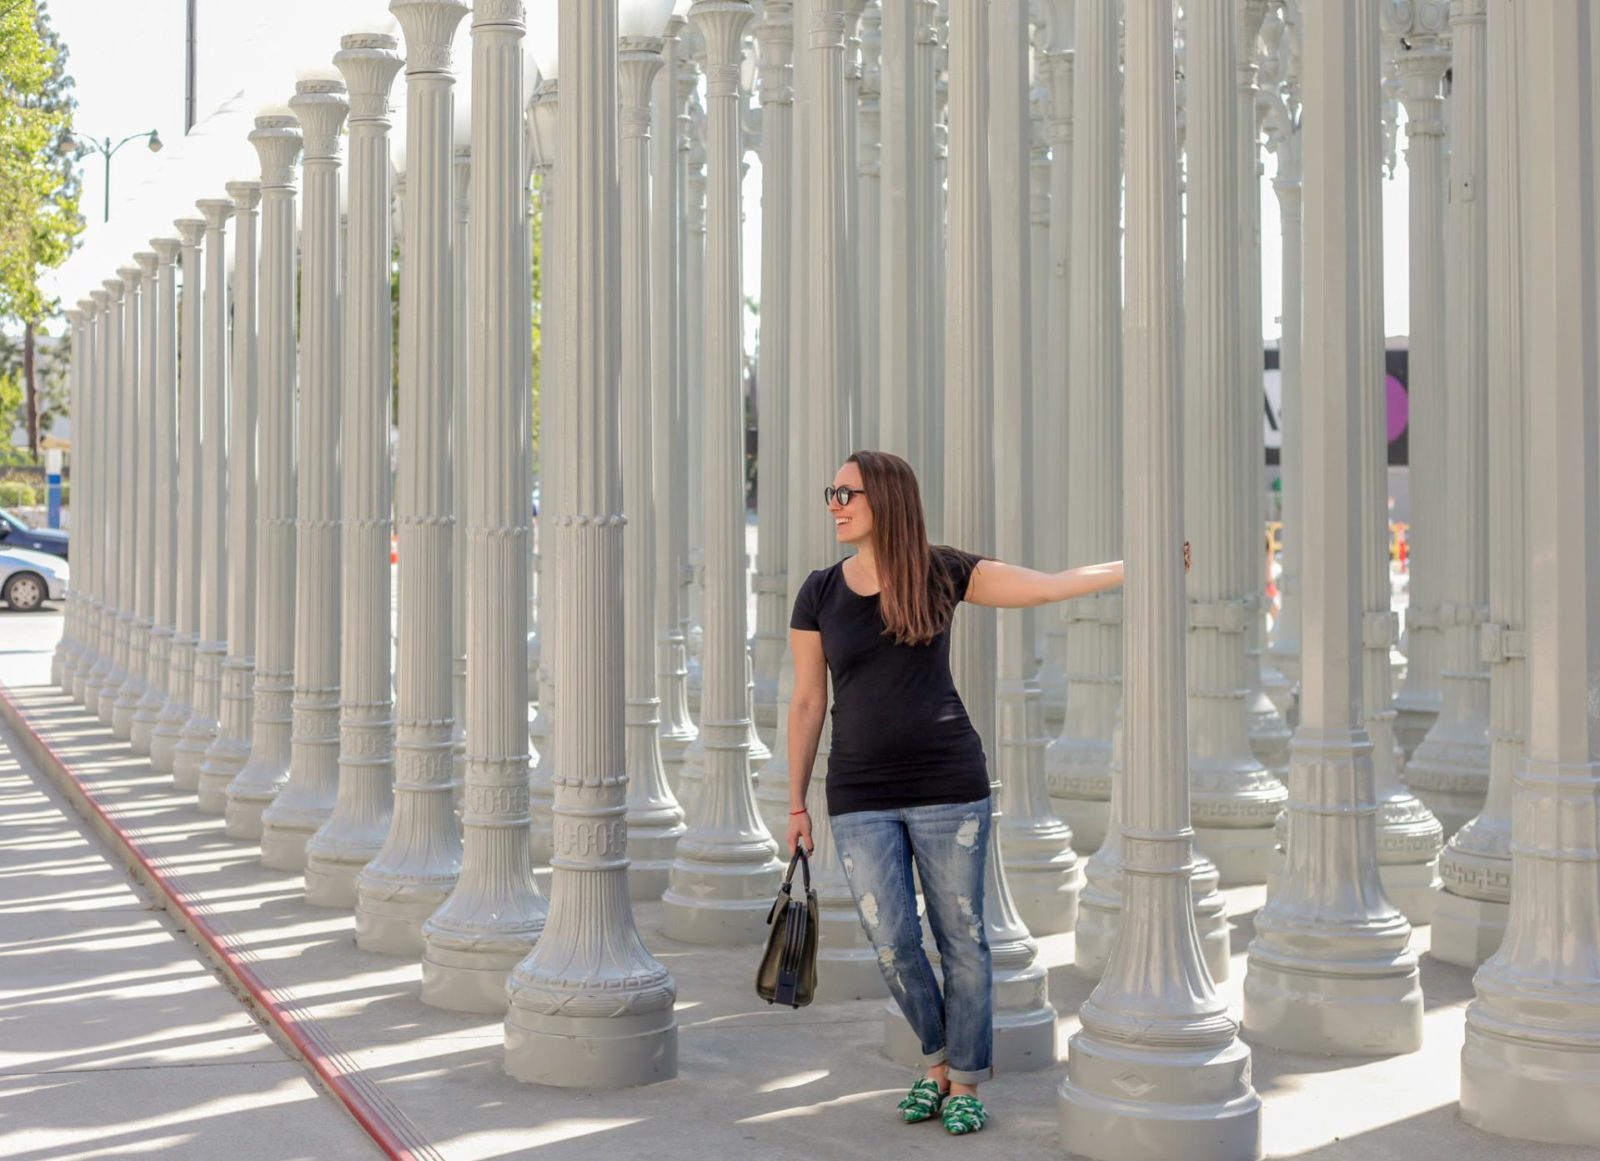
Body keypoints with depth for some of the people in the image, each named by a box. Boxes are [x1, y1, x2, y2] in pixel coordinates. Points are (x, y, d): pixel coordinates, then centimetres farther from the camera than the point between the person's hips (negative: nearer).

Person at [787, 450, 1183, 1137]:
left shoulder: (941, 575, -2)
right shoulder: (819, 595, 2)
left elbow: (1047, 587, -3)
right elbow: (807, 703, 7)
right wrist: (797, 804, 8)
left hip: (948, 789, -1)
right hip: (860, 799, 1)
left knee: (961, 939, 4)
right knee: (893, 943, -1)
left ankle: (965, 1082, 21)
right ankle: (936, 1058, 26)